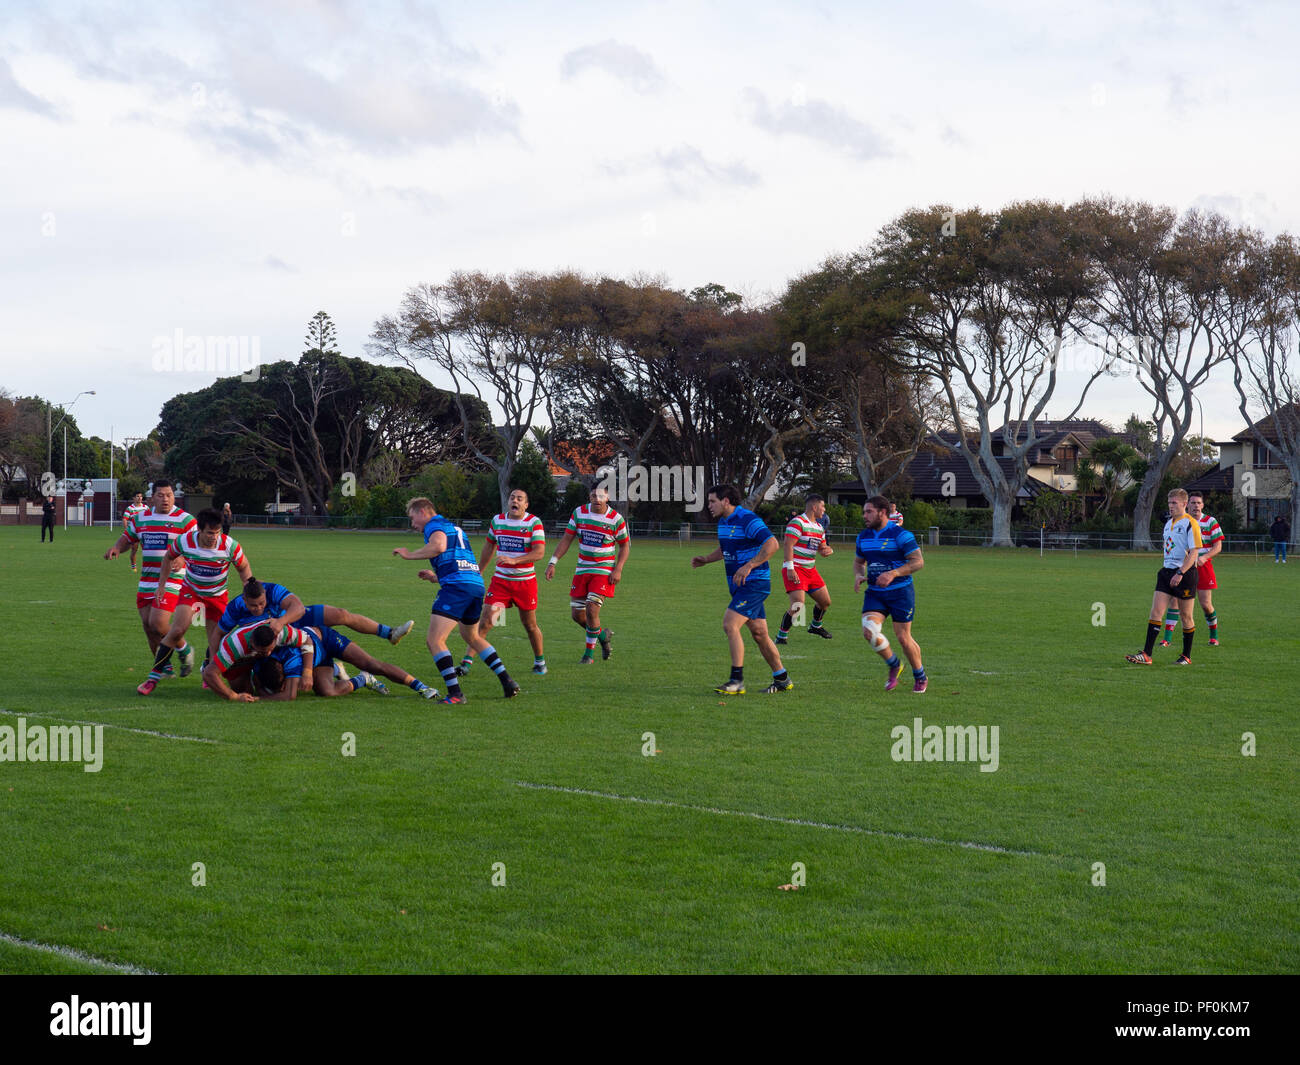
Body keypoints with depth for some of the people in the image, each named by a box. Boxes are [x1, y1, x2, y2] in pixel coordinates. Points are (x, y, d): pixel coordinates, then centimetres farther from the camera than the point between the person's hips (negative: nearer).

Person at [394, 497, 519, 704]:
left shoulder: (434, 525, 3)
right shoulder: (455, 528, 31)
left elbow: (439, 546, -19)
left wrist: (409, 554, -9)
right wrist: (435, 577, 34)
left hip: (456, 586, -10)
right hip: (477, 584, 10)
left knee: (434, 640, -11)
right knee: (471, 637, 29)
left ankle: (455, 693, -22)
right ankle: (507, 682, 24)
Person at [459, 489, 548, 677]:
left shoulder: (534, 523, -8)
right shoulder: (497, 520, 4)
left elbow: (539, 552, -17)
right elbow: (489, 545, 20)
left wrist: (514, 560, -30)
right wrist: (478, 572, 25)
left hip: (525, 581, -2)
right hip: (500, 579, 2)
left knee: (530, 625, 8)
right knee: (485, 622, -8)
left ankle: (540, 660, 30)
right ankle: (467, 661, -9)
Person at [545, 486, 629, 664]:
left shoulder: (616, 519, -7)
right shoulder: (579, 513, 0)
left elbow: (625, 545, 3)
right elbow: (566, 539, 4)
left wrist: (618, 569, -9)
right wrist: (553, 562, -5)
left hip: (604, 571, -4)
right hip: (582, 569, 4)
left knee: (592, 610, -17)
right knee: (576, 614, 2)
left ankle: (589, 652, 0)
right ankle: (603, 636, 30)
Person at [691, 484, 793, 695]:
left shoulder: (747, 520, -17)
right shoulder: (723, 522, 12)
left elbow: (772, 545, -24)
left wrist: (749, 566, -28)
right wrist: (706, 559, 12)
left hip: (754, 583, -9)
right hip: (739, 585, 9)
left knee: (730, 624, -17)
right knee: (759, 633, 11)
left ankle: (737, 681, -15)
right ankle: (782, 679, 21)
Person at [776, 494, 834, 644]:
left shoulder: (819, 526, 15)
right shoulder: (797, 523, -13)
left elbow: (822, 547, 23)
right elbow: (788, 545, -20)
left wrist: (828, 550, -3)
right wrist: (790, 569, -26)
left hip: (811, 570, 9)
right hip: (795, 570, -9)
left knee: (825, 601, 13)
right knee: (798, 605, -21)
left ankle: (816, 626, 39)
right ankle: (781, 636, -10)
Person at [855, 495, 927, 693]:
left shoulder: (900, 535, -12)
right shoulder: (864, 536, 8)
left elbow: (918, 561, -14)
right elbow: (858, 561, 22)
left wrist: (893, 574, -25)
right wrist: (858, 575, -1)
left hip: (900, 592, -5)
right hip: (874, 593, 5)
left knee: (903, 638, -3)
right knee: (869, 630, -17)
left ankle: (920, 677, 21)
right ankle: (893, 665, 8)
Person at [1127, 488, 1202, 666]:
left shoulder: (1190, 524, -10)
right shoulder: (1169, 523, 15)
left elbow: (1194, 552, -16)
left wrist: (1180, 573, -22)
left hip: (1185, 573, -7)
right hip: (1167, 571, 7)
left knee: (1186, 616, 3)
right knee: (1156, 612, -4)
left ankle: (1186, 656, 16)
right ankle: (1146, 655, -9)